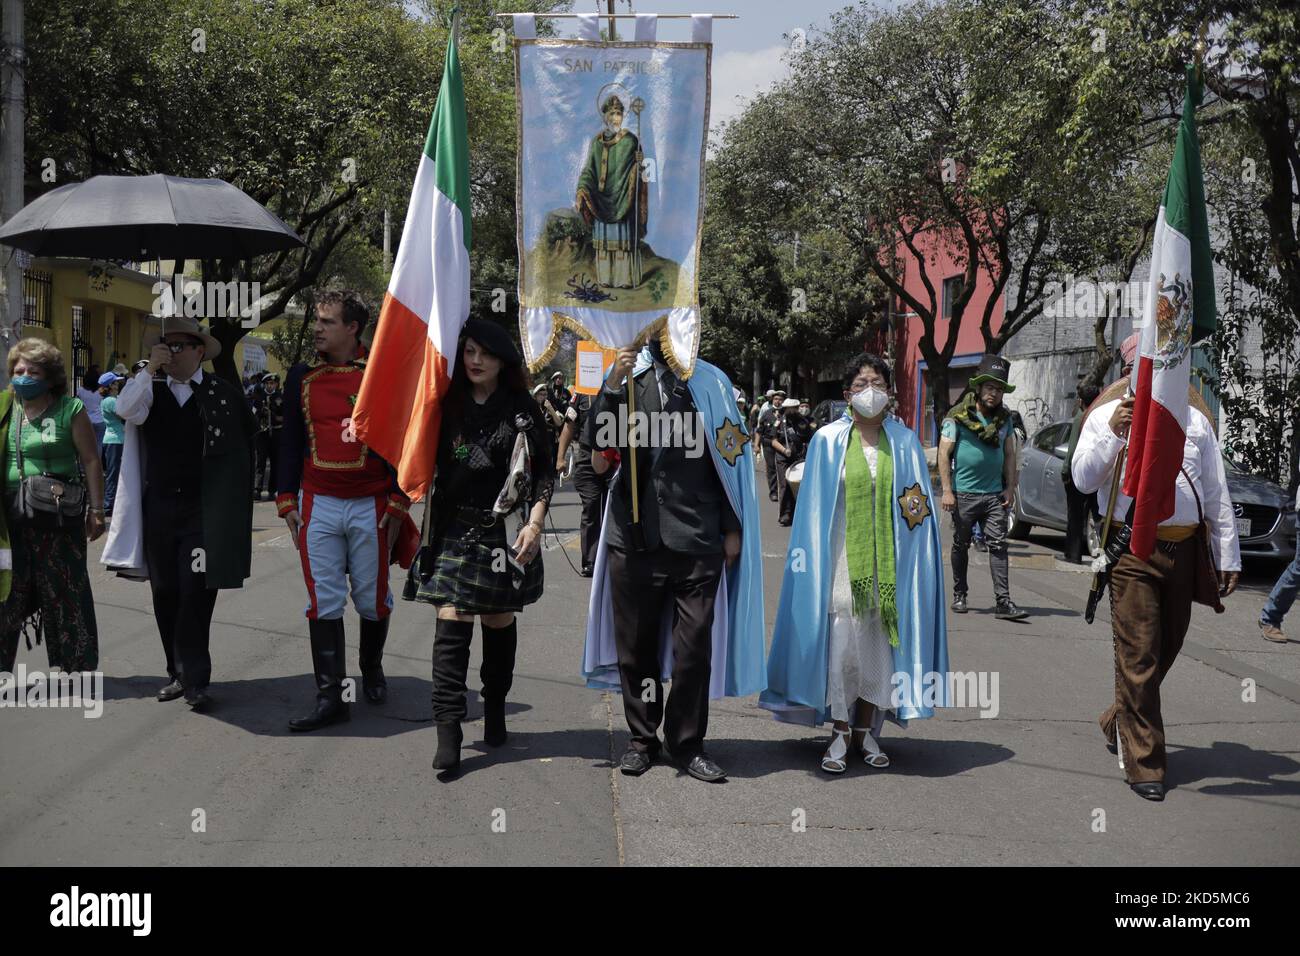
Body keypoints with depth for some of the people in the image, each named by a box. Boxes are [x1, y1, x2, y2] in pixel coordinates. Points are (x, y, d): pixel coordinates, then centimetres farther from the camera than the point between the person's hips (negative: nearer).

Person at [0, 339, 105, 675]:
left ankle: (74, 663, 15)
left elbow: (91, 462, -3)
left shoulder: (70, 410, -3)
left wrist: (96, 510, -6)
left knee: (64, 591, 4)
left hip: (58, 518, -3)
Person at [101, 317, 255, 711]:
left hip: (203, 512, -3)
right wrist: (150, 370, -15)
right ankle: (178, 671, 20)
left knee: (196, 594, -8)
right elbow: (126, 411, -11)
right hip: (158, 511, 3)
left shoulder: (224, 392, 3)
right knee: (165, 595, 8)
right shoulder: (150, 390, 10)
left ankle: (195, 678, -1)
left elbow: (246, 445, 8)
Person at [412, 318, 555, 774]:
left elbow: (545, 471, 0)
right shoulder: (447, 404, 7)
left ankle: (495, 712, 28)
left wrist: (535, 523, -9)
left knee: (499, 623, 9)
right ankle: (447, 732, -8)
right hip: (454, 531, 1)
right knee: (452, 624, -8)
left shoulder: (521, 409, 1)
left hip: (503, 532, -1)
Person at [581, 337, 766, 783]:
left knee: (694, 647, 1)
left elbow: (731, 458, 8)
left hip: (696, 541, -1)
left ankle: (687, 743, 15)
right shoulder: (625, 374, 6)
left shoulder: (710, 381, 6)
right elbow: (598, 449, -2)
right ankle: (642, 738, 23)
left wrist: (732, 528, 5)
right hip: (634, 538, 1)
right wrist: (612, 389, -14)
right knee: (636, 645, 9)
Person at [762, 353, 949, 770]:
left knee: (879, 645, 6)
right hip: (842, 561, -2)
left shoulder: (905, 442, 6)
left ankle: (866, 731, 19)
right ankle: (841, 734, 9)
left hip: (887, 563, 2)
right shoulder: (827, 440, 1)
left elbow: (919, 507, 10)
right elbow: (814, 507, 1)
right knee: (841, 645, -2)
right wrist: (812, 560, -4)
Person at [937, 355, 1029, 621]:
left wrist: (1010, 488, 5)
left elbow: (1009, 455, 14)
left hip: (994, 494, 3)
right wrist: (947, 490, -12)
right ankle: (959, 595, 23)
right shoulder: (958, 417, -4)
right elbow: (944, 454, -6)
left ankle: (1003, 601, -9)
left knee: (998, 545, -6)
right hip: (964, 494, -3)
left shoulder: (1004, 418, 10)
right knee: (961, 546, 10)